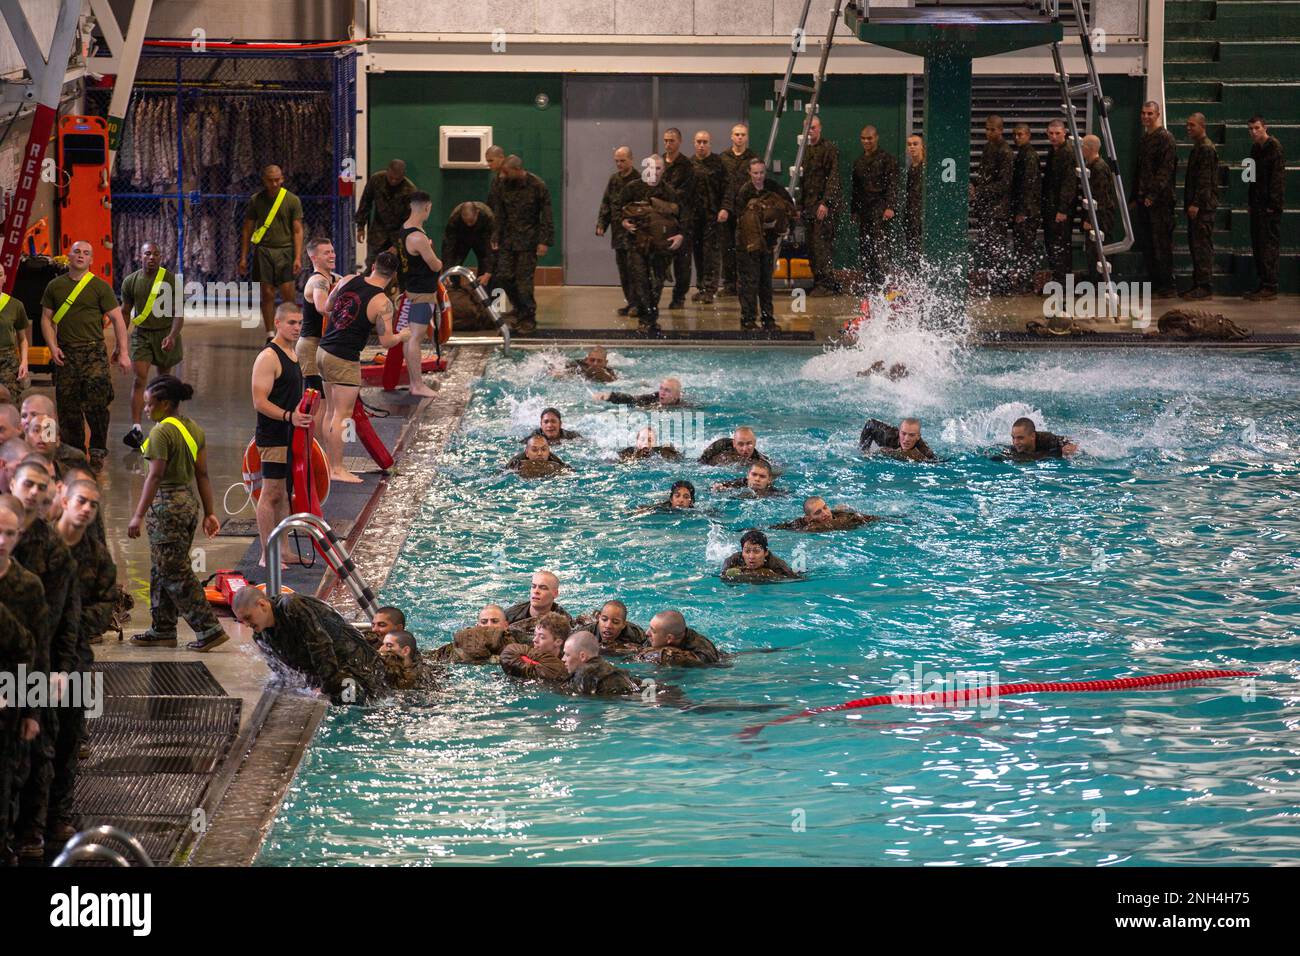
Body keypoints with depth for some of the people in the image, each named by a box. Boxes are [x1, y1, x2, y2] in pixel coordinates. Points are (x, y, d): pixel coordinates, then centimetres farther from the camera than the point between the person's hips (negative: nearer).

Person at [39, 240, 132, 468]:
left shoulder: (100, 287, 2)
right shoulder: (55, 286, 10)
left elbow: (117, 319, 2)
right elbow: (47, 319, 12)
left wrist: (123, 352, -4)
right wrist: (53, 347, -2)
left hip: (94, 352, -3)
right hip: (65, 353, 3)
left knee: (96, 402, -13)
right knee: (68, 406, 3)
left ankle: (98, 450, 2)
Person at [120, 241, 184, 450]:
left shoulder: (171, 280, -7)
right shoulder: (131, 281, 0)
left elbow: (179, 313, -8)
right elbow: (125, 313, 11)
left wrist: (172, 336, -24)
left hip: (165, 334, 0)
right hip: (141, 334, 0)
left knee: (164, 378, 12)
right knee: (140, 378, -13)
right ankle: (136, 429, -20)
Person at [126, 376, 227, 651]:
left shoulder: (162, 432, -16)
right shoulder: (194, 429, 10)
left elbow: (155, 476, -20)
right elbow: (202, 475, 11)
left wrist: (139, 515, -20)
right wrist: (209, 512, 14)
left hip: (166, 505, -9)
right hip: (188, 502, 9)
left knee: (175, 573, -2)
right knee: (162, 571, 18)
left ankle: (209, 629, -4)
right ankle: (163, 630, 23)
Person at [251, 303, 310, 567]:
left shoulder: (291, 353, 15)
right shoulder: (268, 357, -15)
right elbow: (260, 402, -21)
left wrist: (303, 416, 27)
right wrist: (289, 416, -31)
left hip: (291, 436, 9)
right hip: (273, 437, -9)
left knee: (283, 494, 13)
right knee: (271, 494, -7)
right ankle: (267, 555, -5)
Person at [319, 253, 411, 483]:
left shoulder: (347, 281, 3)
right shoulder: (382, 303, -15)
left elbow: (327, 307, 16)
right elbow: (386, 341, -14)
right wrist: (402, 336, 6)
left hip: (323, 351, 7)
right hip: (345, 360, -7)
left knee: (332, 412, 14)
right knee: (342, 415, -2)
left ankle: (331, 465, 18)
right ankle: (337, 469, -1)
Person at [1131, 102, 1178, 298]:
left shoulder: (1165, 138, -7)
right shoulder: (1143, 140, 19)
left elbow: (1165, 170, -15)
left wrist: (1153, 194, -23)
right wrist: (1134, 197, 19)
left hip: (1160, 200, -9)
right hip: (1143, 200, 9)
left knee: (1162, 243, -8)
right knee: (1147, 244, 9)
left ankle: (1167, 285, -6)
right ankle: (1153, 283, 14)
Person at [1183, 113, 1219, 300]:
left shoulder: (1206, 149, -12)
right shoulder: (1197, 148, 19)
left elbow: (1205, 179, -19)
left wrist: (1196, 204, -22)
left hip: (1203, 207, -10)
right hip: (1196, 206, 10)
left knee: (1202, 244, -10)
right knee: (1195, 243, 12)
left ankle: (1205, 287, -10)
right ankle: (1198, 284, 16)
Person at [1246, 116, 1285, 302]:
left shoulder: (1274, 148, -11)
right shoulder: (1256, 148, 16)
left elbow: (1278, 177, -16)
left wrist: (1273, 204, -20)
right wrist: (1250, 201, 14)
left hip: (1269, 207, -9)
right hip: (1258, 206, 9)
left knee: (1269, 245, -8)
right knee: (1258, 245, 10)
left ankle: (1270, 287, -6)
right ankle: (1264, 284, 15)